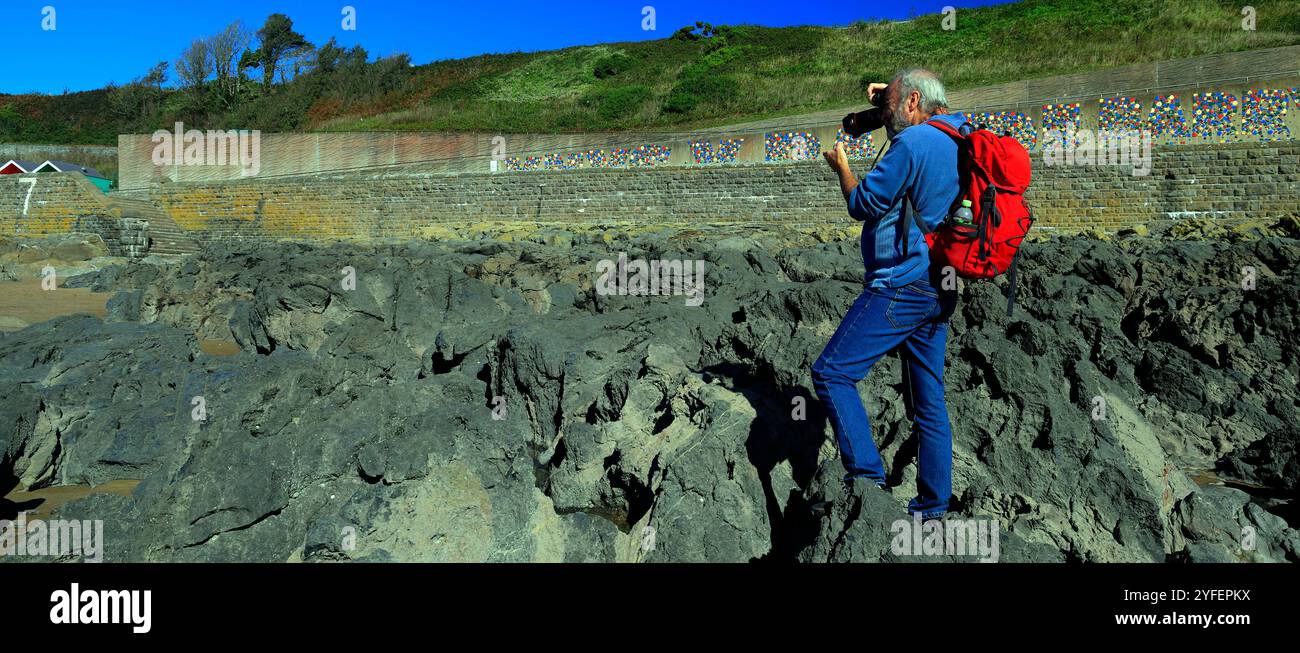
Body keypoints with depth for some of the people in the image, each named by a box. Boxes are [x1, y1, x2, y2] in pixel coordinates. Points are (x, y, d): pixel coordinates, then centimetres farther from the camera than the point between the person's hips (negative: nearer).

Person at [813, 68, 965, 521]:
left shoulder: (912, 142, -13)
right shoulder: (957, 139, 15)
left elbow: (863, 203, -9)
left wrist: (840, 165, 9)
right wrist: (888, 98, 34)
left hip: (902, 286, -10)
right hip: (938, 292, 10)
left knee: (832, 372, -7)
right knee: (929, 402, 12)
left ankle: (867, 476, -10)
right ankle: (932, 508, 19)